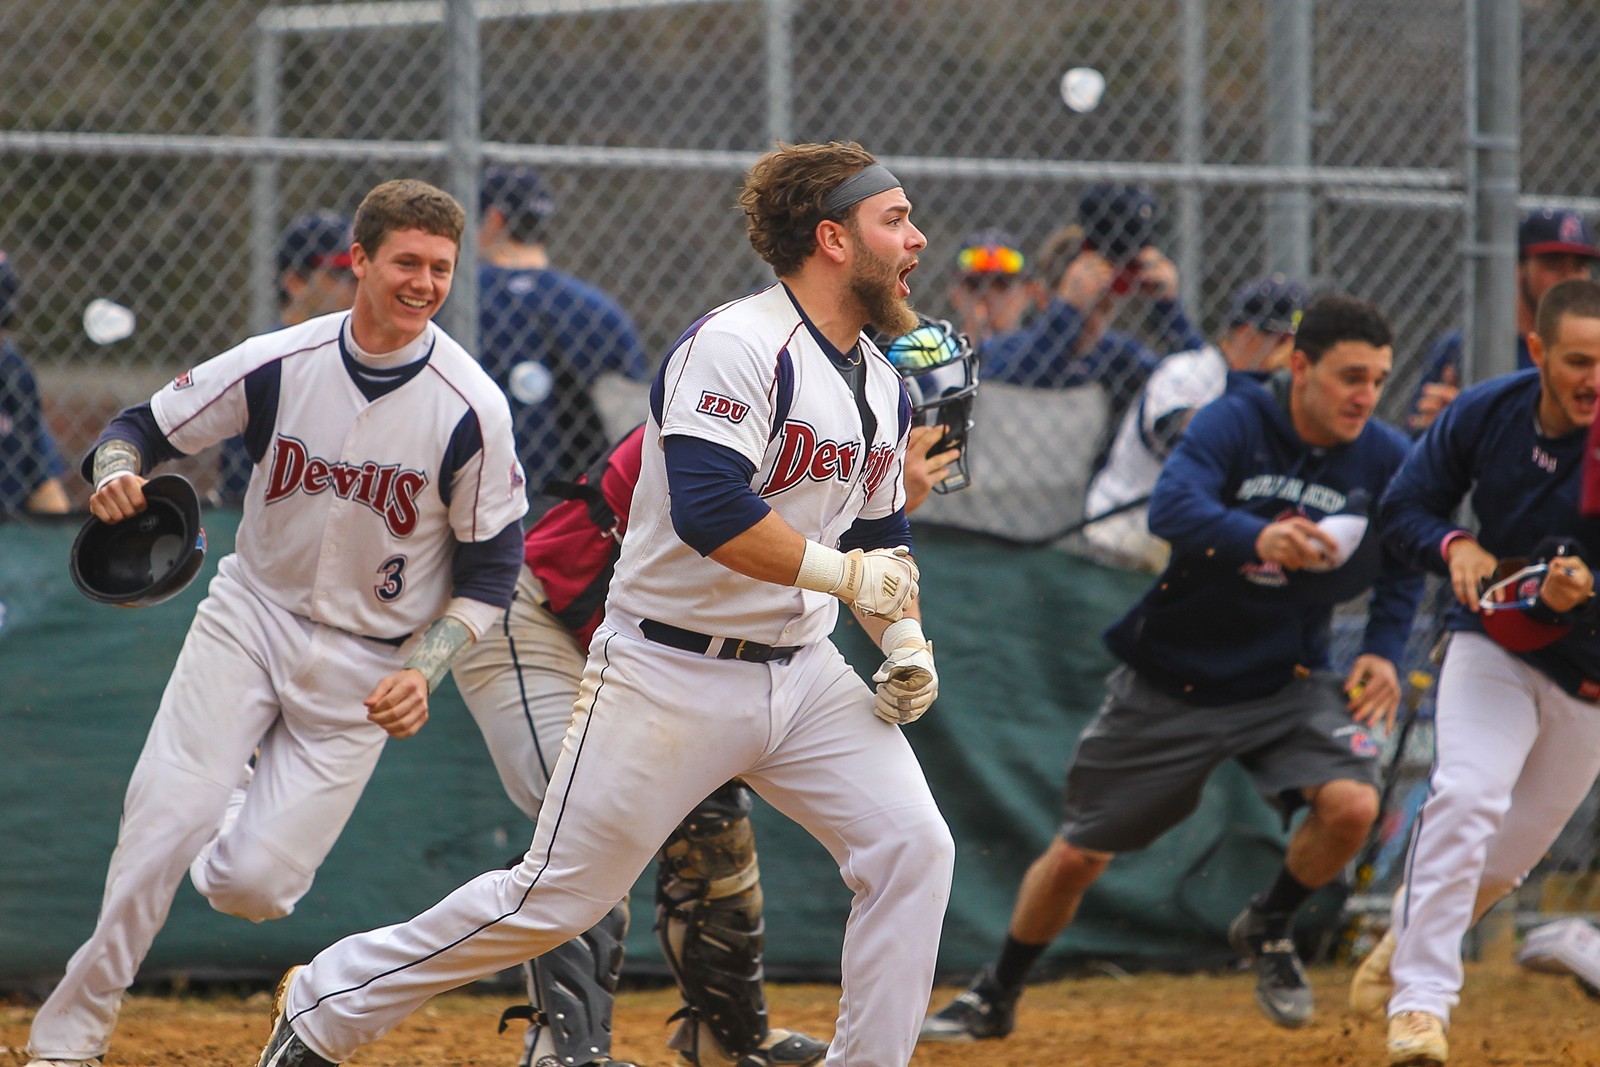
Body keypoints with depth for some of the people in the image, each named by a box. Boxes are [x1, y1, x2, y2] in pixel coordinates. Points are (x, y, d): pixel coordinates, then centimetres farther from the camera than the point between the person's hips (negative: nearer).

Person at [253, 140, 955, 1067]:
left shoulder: (885, 388, 10)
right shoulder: (737, 347, -18)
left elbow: (882, 537, 22)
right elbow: (710, 512, -29)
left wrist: (907, 642, 5)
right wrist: (845, 574, -22)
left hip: (802, 675, 8)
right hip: (671, 671, -7)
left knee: (914, 849, -9)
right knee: (556, 898, -1)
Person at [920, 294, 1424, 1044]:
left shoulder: (1385, 460, -9)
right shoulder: (1237, 422, -19)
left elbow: (1403, 566, 10)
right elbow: (1172, 507, -38)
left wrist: (1383, 650, -6)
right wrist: (1257, 538, -57)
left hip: (1286, 684, 2)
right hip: (1173, 682, -2)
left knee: (1351, 804, -24)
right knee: (1077, 854, 6)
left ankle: (1267, 931, 7)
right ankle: (995, 998, 31)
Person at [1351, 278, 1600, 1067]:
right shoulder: (1485, 412, -14)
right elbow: (1405, 507, -1)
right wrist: (1452, 546, -21)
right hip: (1492, 647, 0)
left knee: (1509, 852, 13)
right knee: (1465, 796, -24)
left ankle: (1408, 938, 42)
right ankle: (1420, 999, -22)